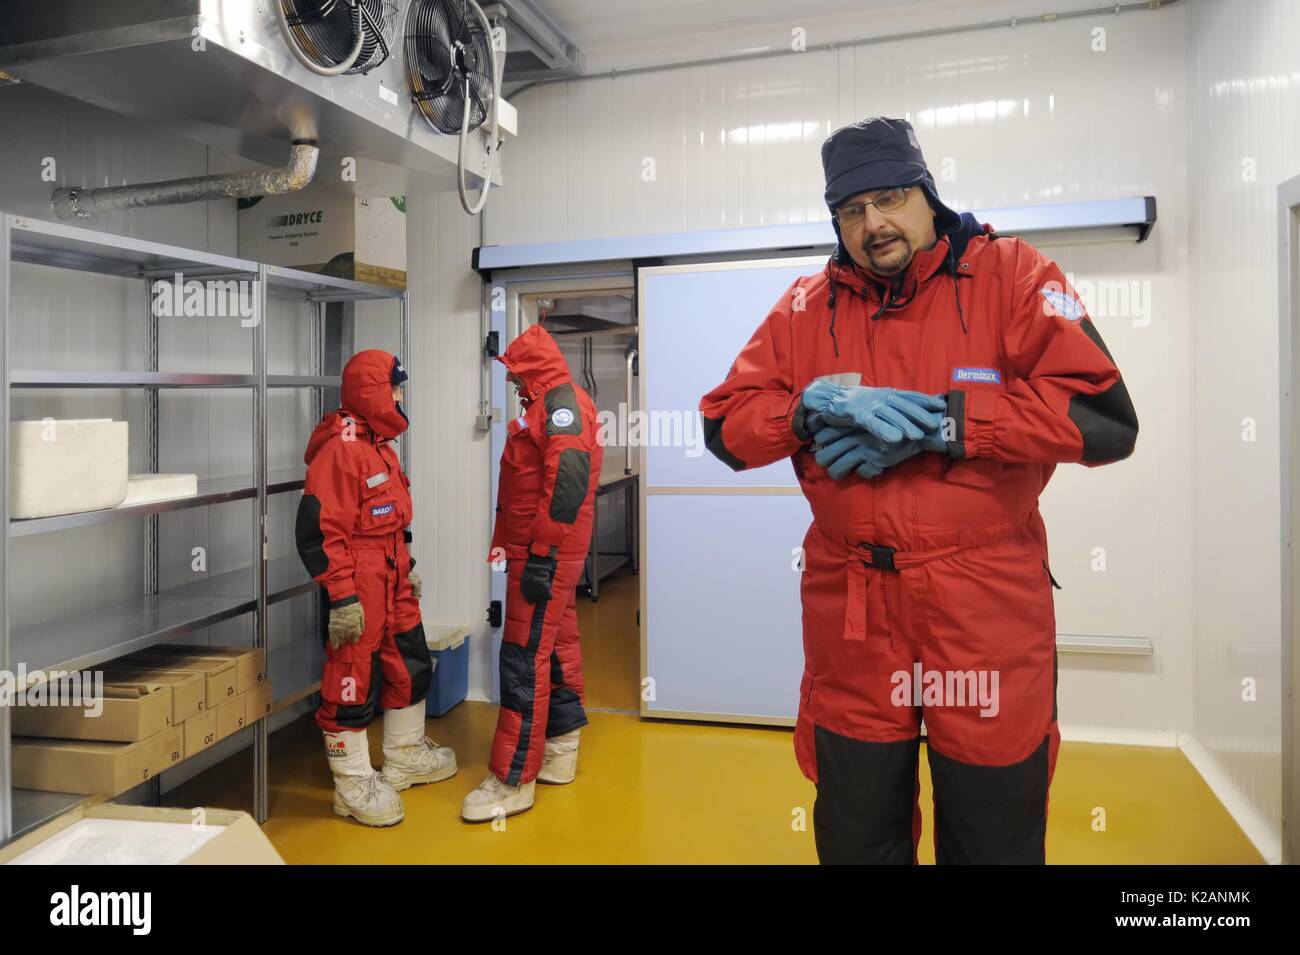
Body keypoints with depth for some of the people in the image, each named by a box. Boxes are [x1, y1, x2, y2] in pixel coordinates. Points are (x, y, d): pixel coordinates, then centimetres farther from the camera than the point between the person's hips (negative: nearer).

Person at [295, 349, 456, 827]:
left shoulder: (379, 445, 13)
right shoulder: (339, 450, -19)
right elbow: (318, 531, -22)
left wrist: (407, 566, 24)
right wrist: (341, 596, -22)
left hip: (392, 582, 10)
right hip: (358, 589, -10)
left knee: (410, 666, 19)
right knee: (353, 683, 2)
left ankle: (405, 756, 38)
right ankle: (354, 784, 17)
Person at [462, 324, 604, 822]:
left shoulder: (562, 400, -13)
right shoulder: (550, 404, 19)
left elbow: (567, 479, -24)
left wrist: (541, 555, -24)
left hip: (545, 553, -10)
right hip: (550, 553, 10)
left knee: (524, 659, -8)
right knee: (556, 650, 15)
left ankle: (513, 780, -2)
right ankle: (559, 754, 26)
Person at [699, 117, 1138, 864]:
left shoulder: (1010, 274, -3)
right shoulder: (806, 306, 6)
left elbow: (1107, 420, -13)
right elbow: (726, 425, 3)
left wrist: (936, 421, -19)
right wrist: (813, 405, -16)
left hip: (987, 614, -2)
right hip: (851, 621, 3)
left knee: (994, 840, 16)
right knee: (855, 842, 18)